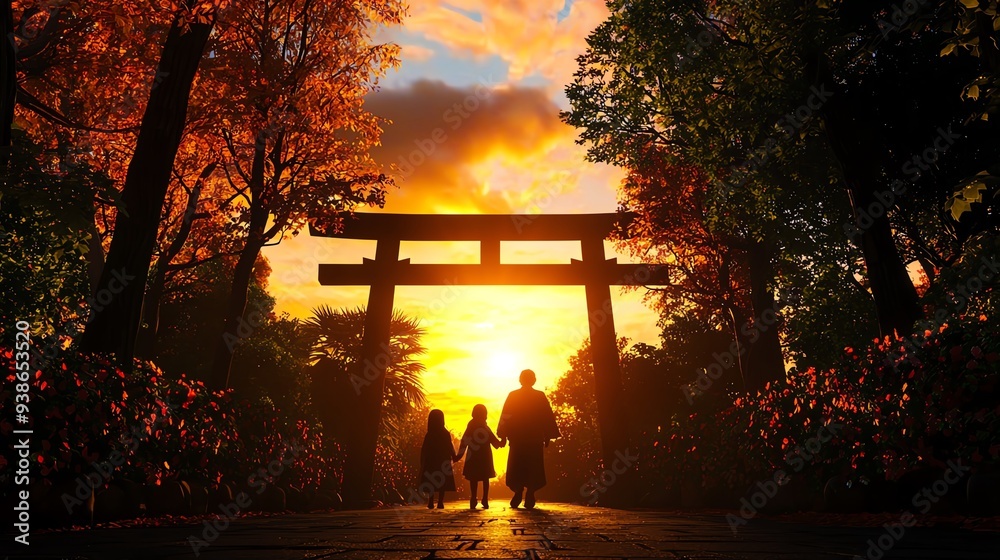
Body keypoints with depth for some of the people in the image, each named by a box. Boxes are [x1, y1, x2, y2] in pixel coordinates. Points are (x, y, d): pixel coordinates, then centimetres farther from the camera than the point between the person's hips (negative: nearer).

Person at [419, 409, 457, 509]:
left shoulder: (429, 435, -4)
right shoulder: (446, 434, -5)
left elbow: (424, 450, -3)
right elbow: (450, 448, -5)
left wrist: (422, 463, 4)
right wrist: (454, 457, 8)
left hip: (431, 462, 0)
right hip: (443, 462, 0)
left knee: (430, 483, 8)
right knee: (442, 482, 6)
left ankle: (431, 503, 2)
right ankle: (440, 503, 0)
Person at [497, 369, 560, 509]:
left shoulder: (513, 396, 2)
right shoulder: (540, 396, 2)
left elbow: (505, 417, 1)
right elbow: (548, 418, 4)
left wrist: (503, 436, 3)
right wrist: (547, 436, 10)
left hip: (517, 439, 0)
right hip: (535, 440, 0)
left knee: (516, 469, 8)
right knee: (533, 469, 5)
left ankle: (518, 493, -4)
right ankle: (529, 498, -1)